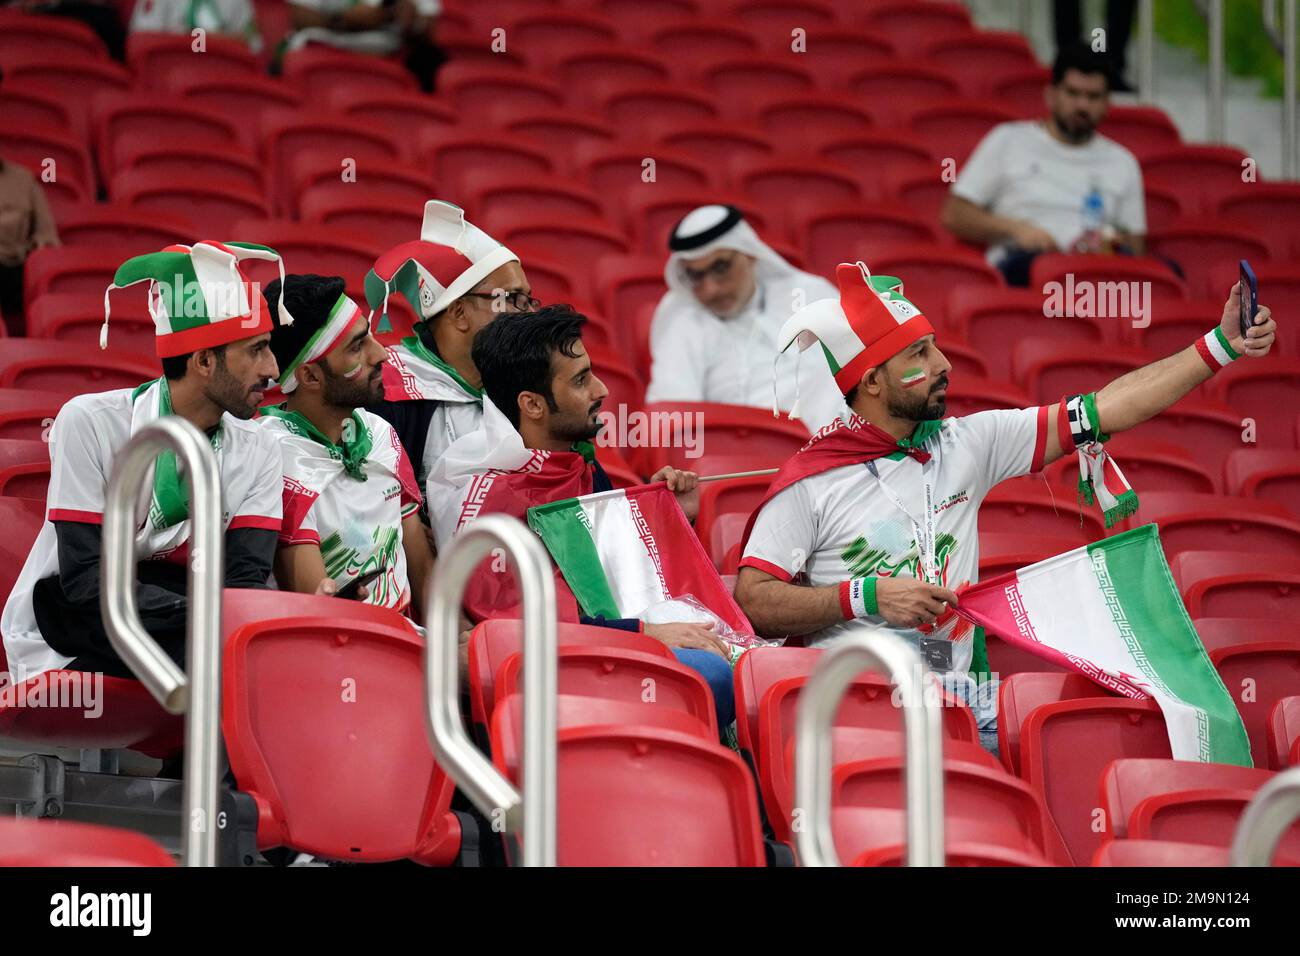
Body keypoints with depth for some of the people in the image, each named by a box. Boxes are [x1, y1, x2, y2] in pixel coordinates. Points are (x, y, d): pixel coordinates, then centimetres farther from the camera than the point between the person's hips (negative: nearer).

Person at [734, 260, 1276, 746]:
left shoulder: (967, 443, 13)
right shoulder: (809, 481, 0)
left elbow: (1103, 413, 12)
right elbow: (752, 602, -3)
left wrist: (1220, 347, 8)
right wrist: (866, 597, -13)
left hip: (954, 695, 5)